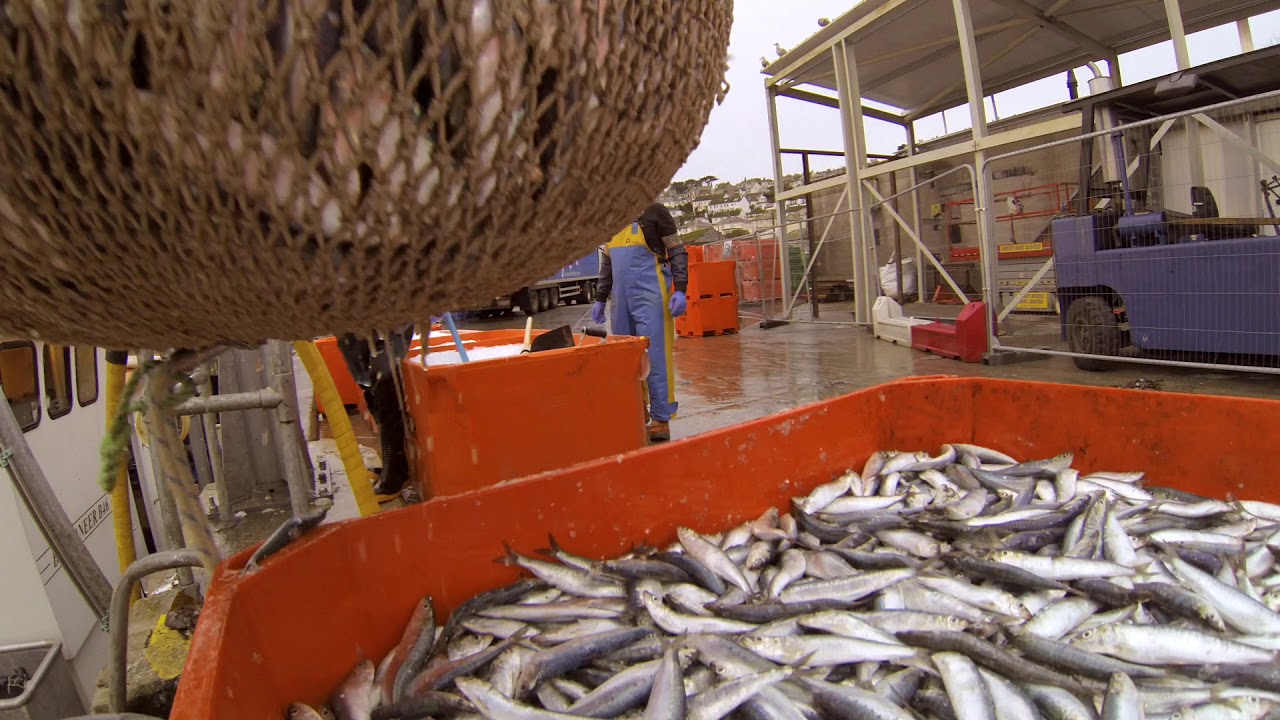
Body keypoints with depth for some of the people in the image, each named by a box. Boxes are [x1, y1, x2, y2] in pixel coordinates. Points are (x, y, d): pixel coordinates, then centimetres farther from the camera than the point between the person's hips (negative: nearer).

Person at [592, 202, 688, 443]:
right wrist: (600, 299, 21)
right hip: (622, 300, 7)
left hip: (651, 297, -6)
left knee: (655, 357, -7)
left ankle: (661, 419, 0)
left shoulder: (654, 213, 0)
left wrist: (680, 290, -13)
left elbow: (678, 253, -3)